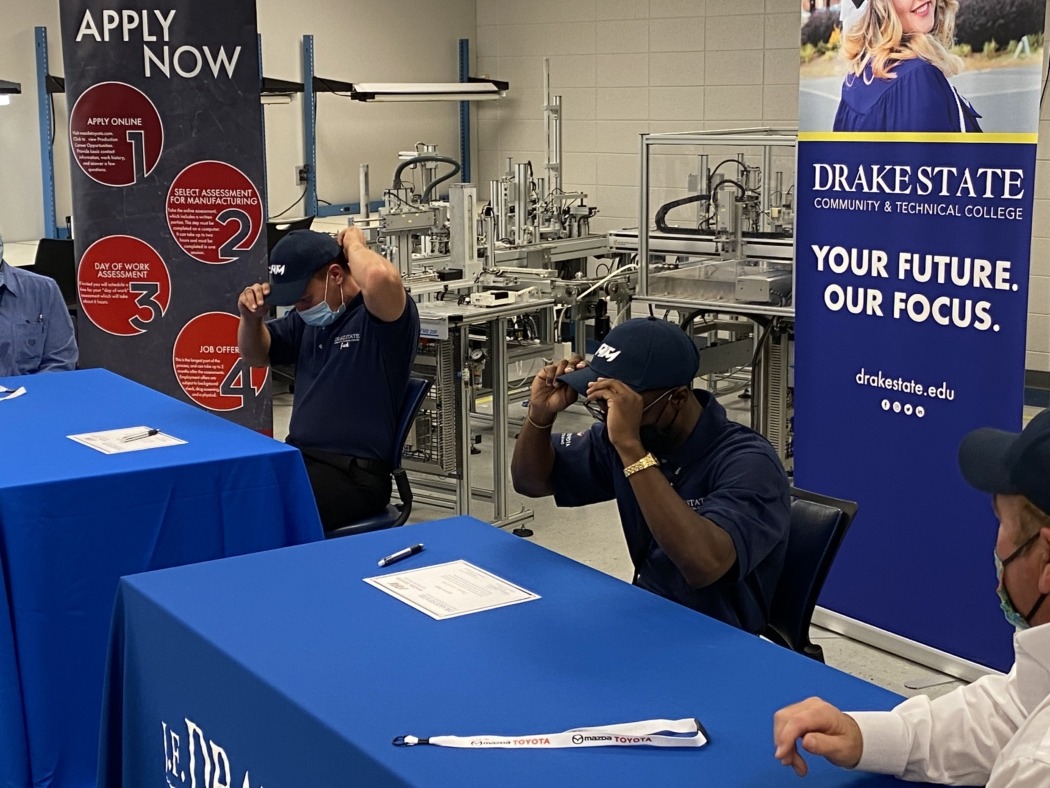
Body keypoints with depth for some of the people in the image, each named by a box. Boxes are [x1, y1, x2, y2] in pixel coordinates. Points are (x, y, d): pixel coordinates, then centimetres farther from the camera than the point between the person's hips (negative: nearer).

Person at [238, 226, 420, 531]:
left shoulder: (382, 315, -10)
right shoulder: (311, 315, 13)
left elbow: (381, 278, -35)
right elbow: (257, 355, 27)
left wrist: (353, 244, -13)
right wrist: (252, 317, 4)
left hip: (353, 472, -8)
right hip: (298, 457, 8)